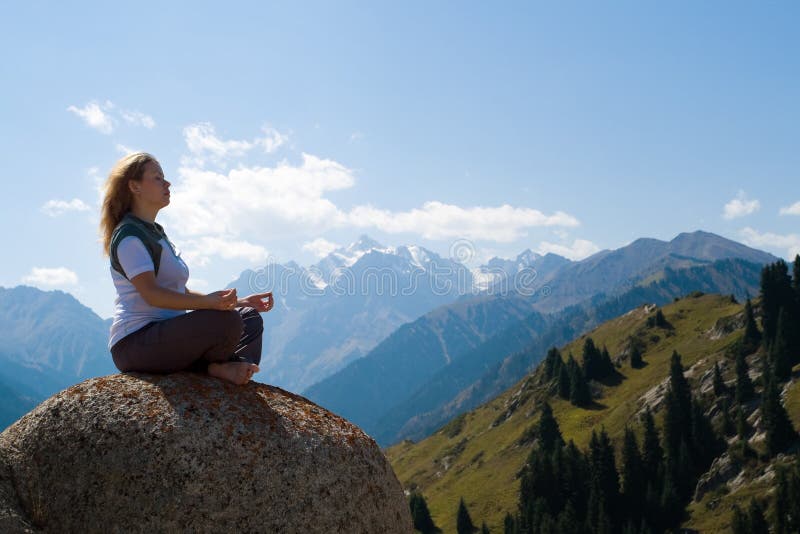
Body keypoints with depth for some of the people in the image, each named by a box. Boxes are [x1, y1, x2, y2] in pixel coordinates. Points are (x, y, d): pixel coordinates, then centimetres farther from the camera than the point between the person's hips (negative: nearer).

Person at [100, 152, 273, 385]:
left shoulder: (156, 233, 23)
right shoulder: (128, 236, -9)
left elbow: (182, 293, 20)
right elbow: (150, 293, -23)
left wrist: (239, 302, 11)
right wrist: (208, 302, -36)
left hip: (165, 335, 10)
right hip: (135, 342, -10)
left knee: (250, 318, 4)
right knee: (226, 321, -30)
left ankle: (228, 368, -21)